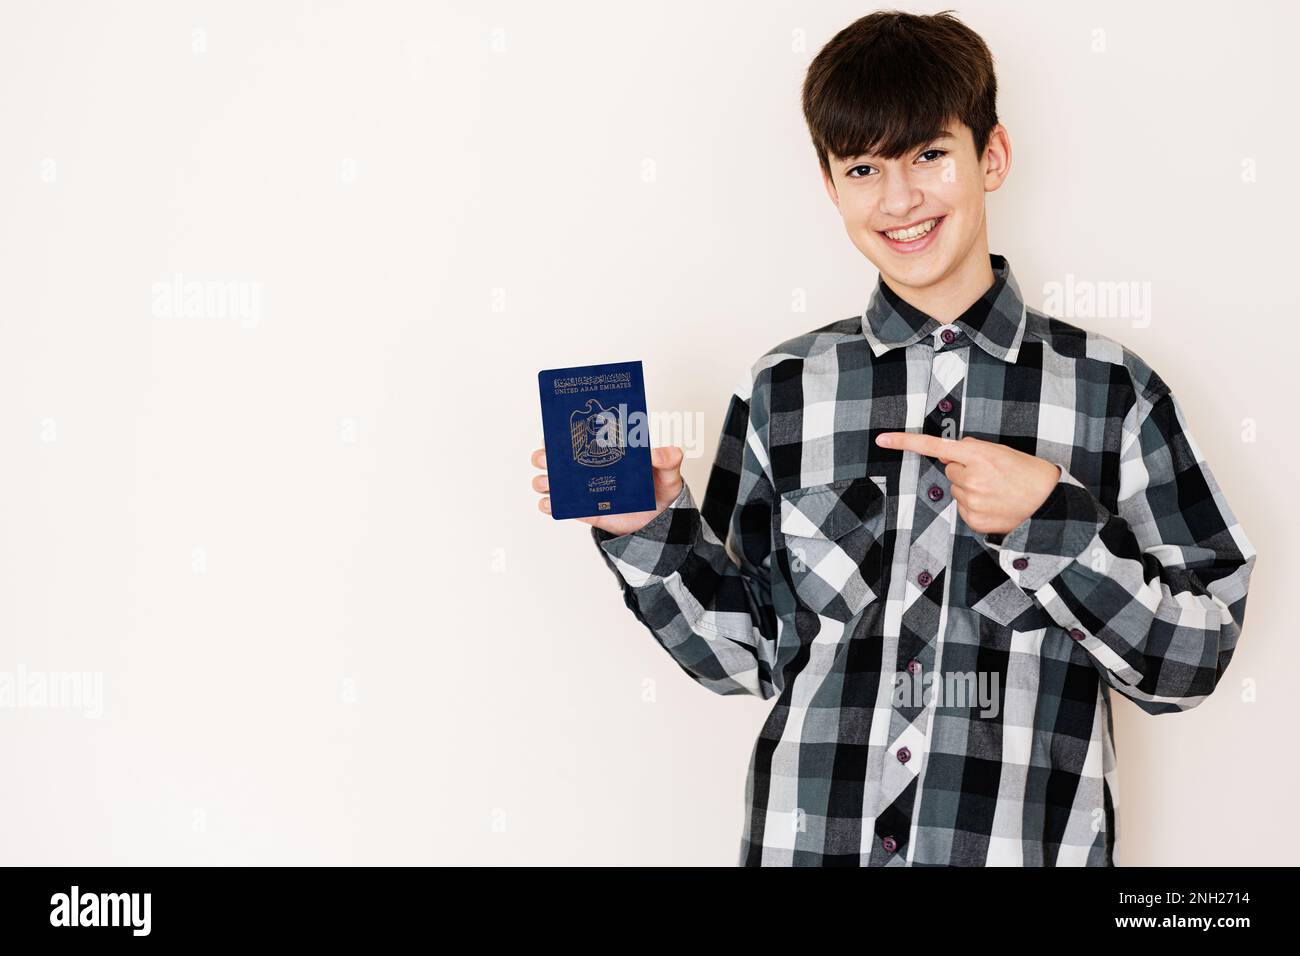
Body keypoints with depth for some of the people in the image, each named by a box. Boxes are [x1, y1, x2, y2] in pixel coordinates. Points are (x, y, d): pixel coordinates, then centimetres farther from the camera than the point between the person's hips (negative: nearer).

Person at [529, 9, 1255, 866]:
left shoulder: (1112, 391, -4)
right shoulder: (784, 391, 1)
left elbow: (1193, 661, -5)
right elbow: (748, 654, 4)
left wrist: (1048, 517, -16)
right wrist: (648, 532, -9)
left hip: (1027, 839, -1)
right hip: (809, 836, 2)